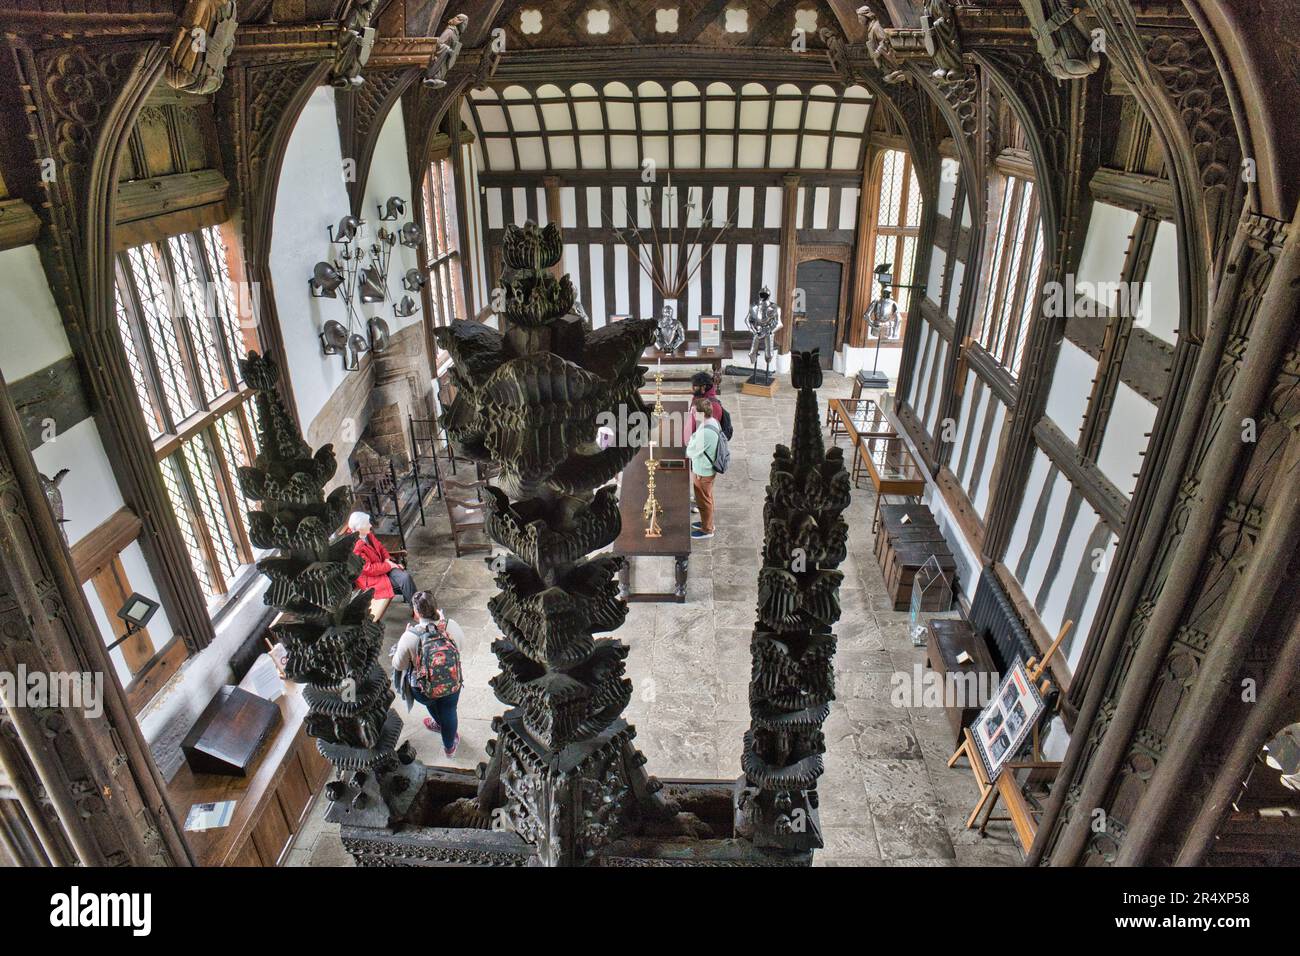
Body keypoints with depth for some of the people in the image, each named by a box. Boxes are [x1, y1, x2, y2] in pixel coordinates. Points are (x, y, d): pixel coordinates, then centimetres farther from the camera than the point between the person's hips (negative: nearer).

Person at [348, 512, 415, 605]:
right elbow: (369, 569, -24)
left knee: (405, 576, -18)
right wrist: (389, 565, -17)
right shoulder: (355, 548, -27)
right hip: (370, 579, -7)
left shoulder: (367, 534, -2)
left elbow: (380, 547, 14)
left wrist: (387, 559, -4)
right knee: (404, 580, -21)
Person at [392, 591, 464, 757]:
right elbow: (461, 641, 0)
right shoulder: (452, 627, -24)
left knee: (431, 702, 35)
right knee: (449, 712, 28)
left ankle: (440, 724, 65)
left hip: (423, 691, -1)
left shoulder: (409, 637, -31)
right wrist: (442, 618, 4)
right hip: (453, 685, 1)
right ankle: (450, 746, 54)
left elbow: (398, 665, -13)